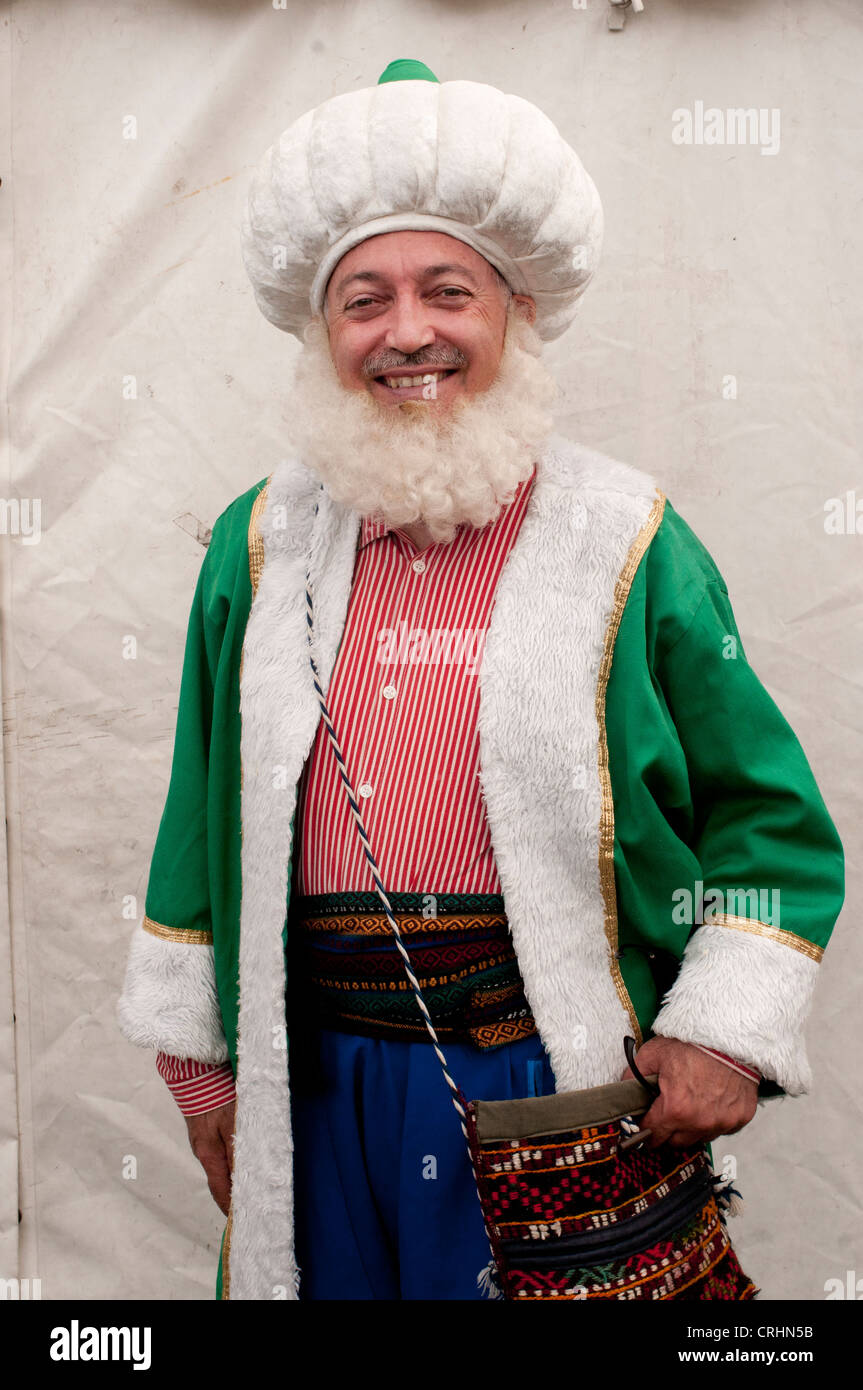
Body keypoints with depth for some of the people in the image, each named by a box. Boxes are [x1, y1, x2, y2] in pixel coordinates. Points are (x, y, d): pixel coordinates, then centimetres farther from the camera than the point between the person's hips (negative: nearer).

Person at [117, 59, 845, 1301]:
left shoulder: (624, 541, -4)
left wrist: (729, 1031, -10)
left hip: (555, 1089, -2)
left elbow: (769, 815, 1)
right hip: (314, 1089, 3)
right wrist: (197, 1055, 12)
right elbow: (206, 817, 10)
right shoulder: (260, 547, 4)